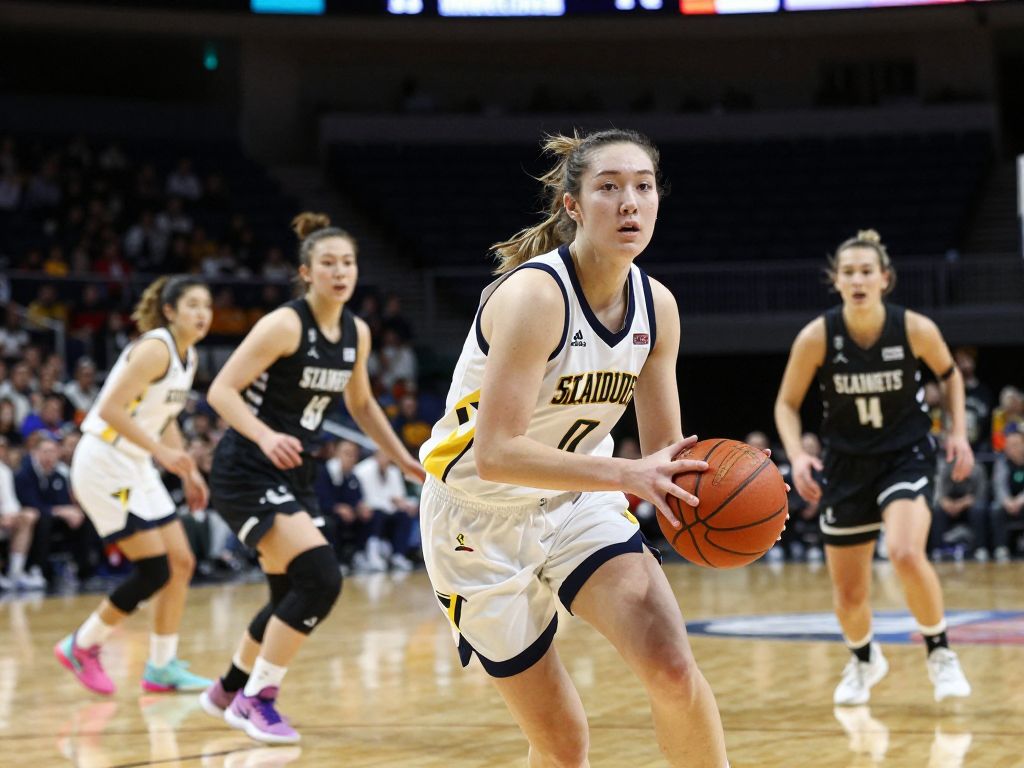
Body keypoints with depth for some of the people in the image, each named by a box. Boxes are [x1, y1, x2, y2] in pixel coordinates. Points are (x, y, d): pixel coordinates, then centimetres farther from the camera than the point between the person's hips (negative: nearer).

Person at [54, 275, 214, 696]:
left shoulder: (188, 357, 10)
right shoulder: (155, 348, -18)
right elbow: (110, 409, -25)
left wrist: (188, 472, 15)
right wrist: (161, 451, -28)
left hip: (136, 467, 9)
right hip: (103, 462, -9)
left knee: (181, 563, 7)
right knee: (154, 570, -10)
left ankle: (162, 666, 16)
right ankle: (82, 645, 7)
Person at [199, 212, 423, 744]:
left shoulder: (356, 333, 4)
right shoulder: (285, 324, -18)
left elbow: (361, 405, 20)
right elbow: (221, 391, -21)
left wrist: (406, 461, 17)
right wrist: (266, 436, -36)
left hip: (293, 474, 8)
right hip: (246, 472, -8)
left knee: (293, 594, 12)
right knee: (320, 577, -20)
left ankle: (229, 691, 35)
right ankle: (256, 700, -7)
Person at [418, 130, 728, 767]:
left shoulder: (657, 306, -5)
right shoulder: (534, 295, -26)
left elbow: (663, 448, 1)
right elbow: (495, 454, -33)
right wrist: (626, 475, -40)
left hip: (577, 502, 5)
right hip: (483, 519, -5)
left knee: (673, 667, -19)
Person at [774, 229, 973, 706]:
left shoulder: (916, 329, -15)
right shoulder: (817, 337, -16)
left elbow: (949, 374, 6)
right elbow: (787, 404, -3)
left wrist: (958, 431, -5)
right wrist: (796, 455, -20)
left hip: (907, 454, -2)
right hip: (847, 464, 2)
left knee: (906, 553, -29)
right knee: (848, 591, 7)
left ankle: (940, 654, -3)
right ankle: (864, 660, 40)